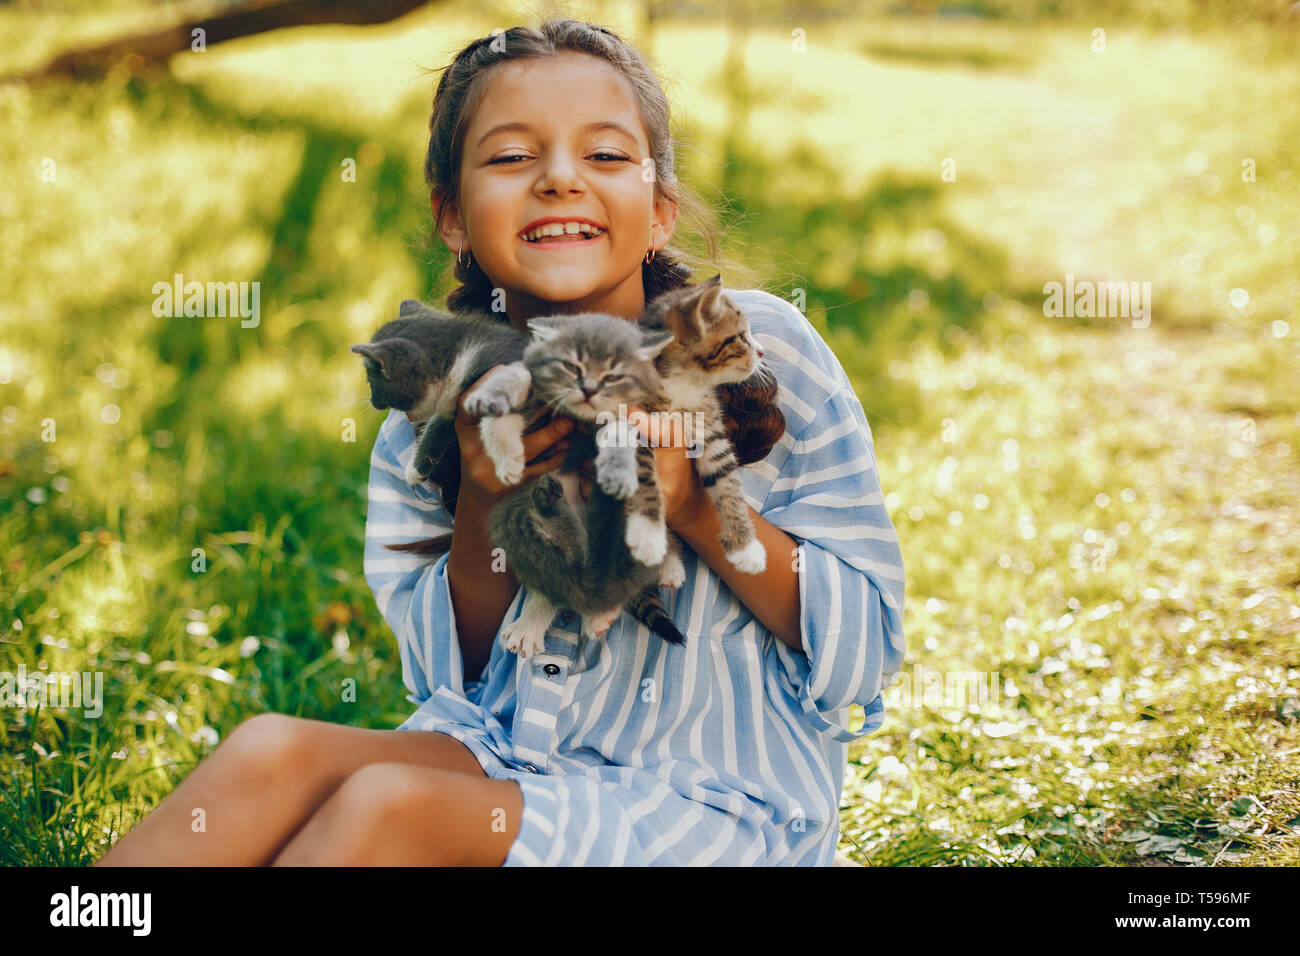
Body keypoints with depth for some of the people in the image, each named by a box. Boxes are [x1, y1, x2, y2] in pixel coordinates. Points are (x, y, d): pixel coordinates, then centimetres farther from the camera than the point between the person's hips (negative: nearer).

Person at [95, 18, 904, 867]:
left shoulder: (755, 348, -10)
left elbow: (862, 653, -8)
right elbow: (450, 678, 4)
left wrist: (695, 504, -23)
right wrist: (483, 506, -14)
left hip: (716, 791, -4)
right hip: (505, 755, 4)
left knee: (390, 805, -26)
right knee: (275, 749, -22)